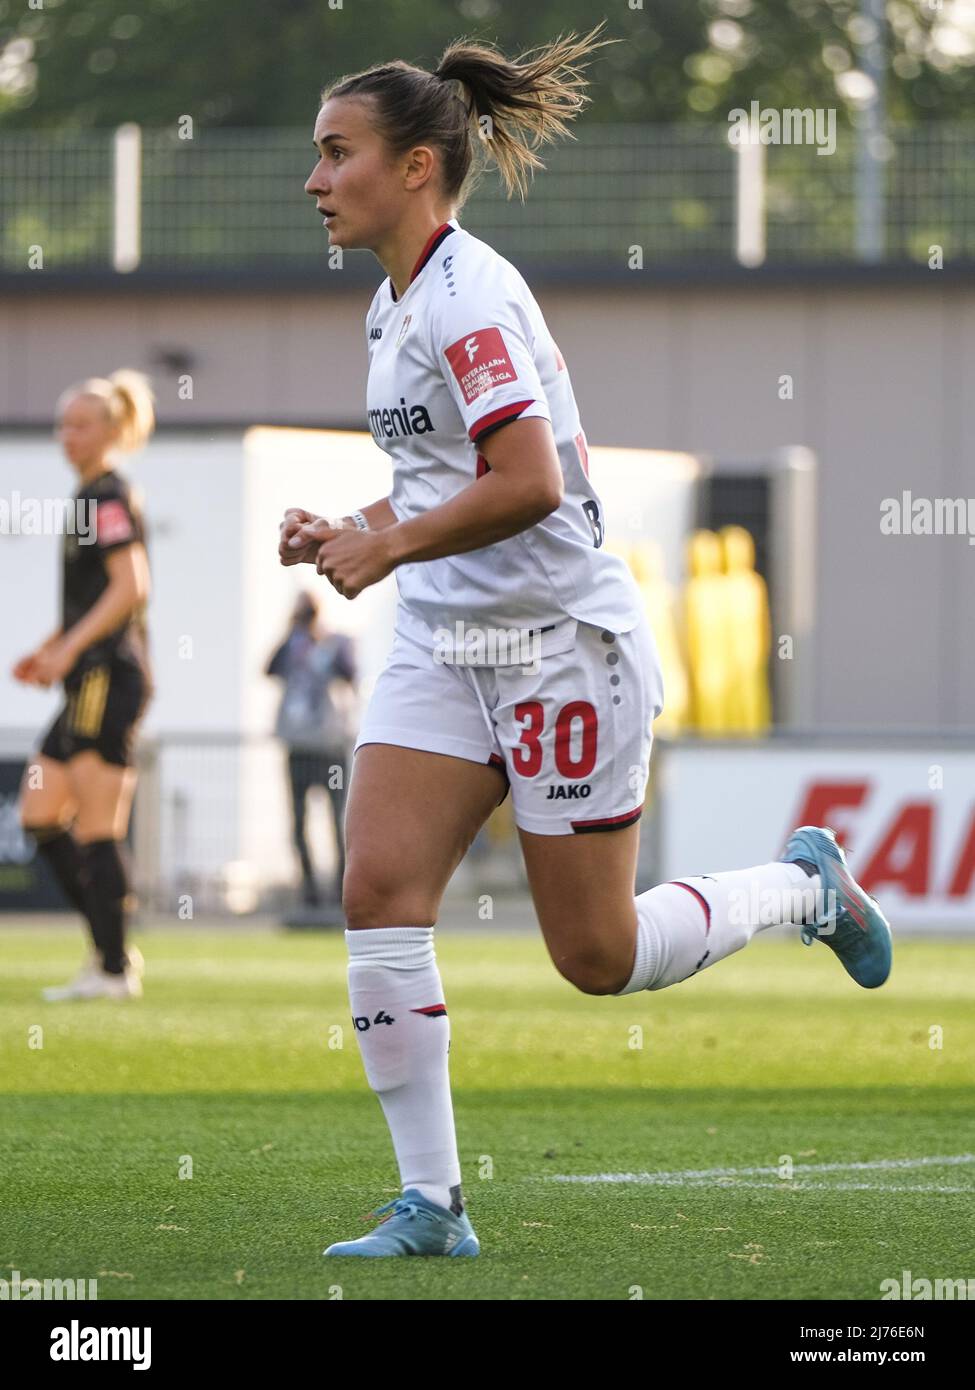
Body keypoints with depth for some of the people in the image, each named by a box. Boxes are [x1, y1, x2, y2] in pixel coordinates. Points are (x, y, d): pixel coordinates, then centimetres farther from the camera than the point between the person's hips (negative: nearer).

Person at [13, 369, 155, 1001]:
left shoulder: (109, 497, -10)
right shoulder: (92, 497, 19)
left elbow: (130, 587, -19)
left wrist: (68, 649, -19)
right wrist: (50, 651, 17)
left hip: (109, 676, -10)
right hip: (93, 682, 10)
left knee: (98, 829, -8)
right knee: (41, 814, 9)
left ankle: (114, 969, -4)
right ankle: (111, 947, 10)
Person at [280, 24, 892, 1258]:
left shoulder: (467, 296, -18)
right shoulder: (398, 301, 11)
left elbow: (529, 482, -28)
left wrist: (385, 547, -18)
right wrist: (349, 531, 6)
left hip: (560, 644, -8)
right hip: (443, 647, 8)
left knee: (599, 959, 1)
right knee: (378, 892, -9)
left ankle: (807, 884, 27)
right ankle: (429, 1203, -5)